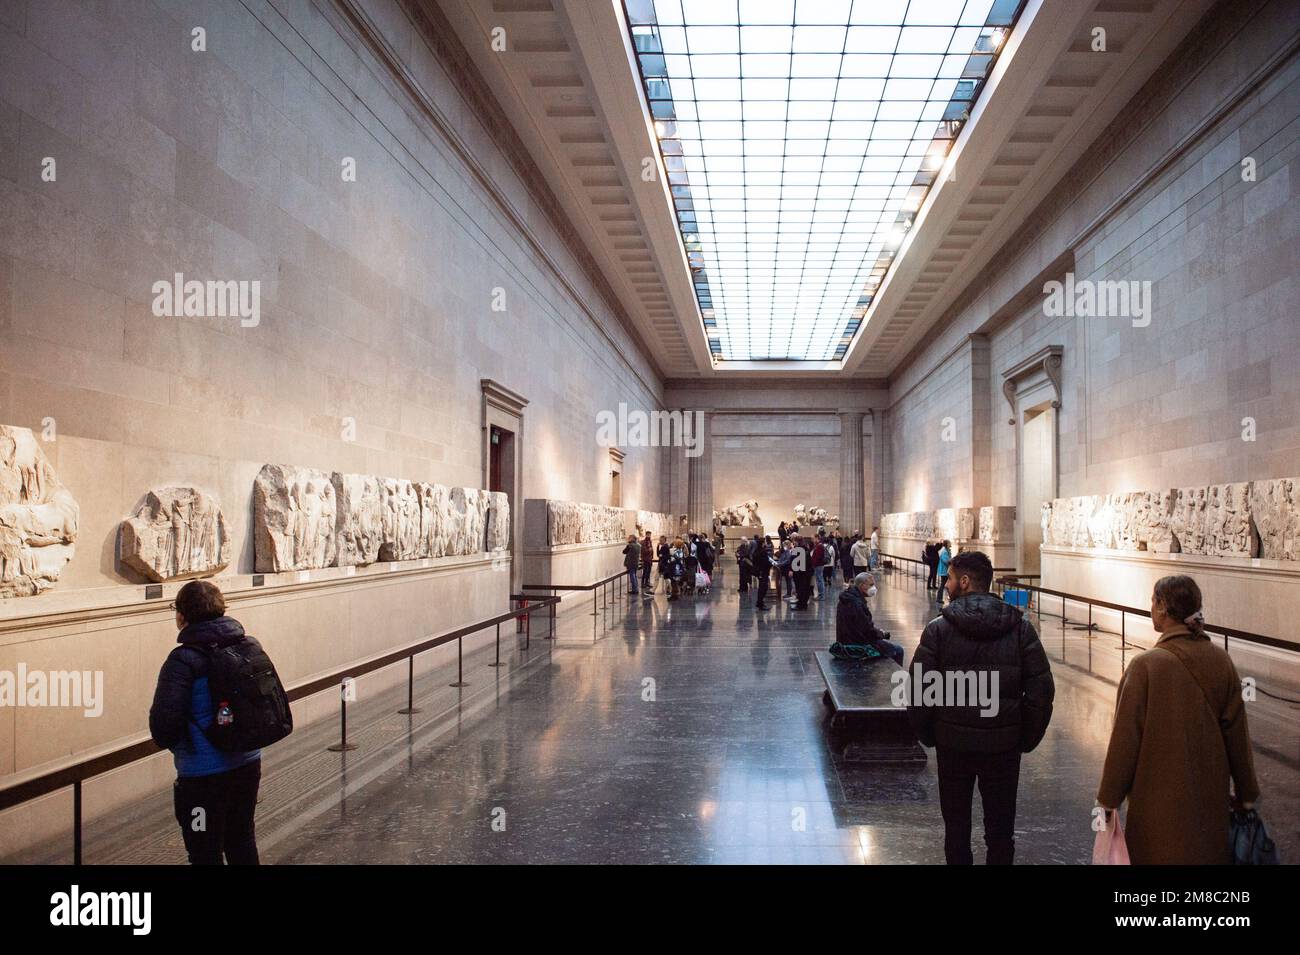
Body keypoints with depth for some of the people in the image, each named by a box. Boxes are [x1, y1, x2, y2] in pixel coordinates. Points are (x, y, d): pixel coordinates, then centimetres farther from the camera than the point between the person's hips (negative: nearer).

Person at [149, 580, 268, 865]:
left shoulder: (183, 660, -19)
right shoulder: (251, 646, -1)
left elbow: (163, 725, -22)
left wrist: (176, 745, -2)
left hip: (203, 773, -6)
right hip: (248, 764, 6)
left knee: (206, 854, 12)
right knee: (242, 841, 25)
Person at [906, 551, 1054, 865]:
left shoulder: (939, 628, -10)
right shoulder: (1020, 627, -4)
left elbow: (917, 691, -11)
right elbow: (1042, 689, -6)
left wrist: (927, 734, 4)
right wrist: (1027, 738, 5)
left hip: (952, 742, -1)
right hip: (1004, 745, 1)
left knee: (956, 826, 15)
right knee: (1000, 829, 14)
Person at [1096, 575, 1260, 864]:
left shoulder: (1146, 665, -20)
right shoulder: (1220, 659, -6)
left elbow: (1126, 737, -16)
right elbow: (1237, 731, 1)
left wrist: (1109, 798, -7)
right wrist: (1246, 793, 12)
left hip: (1160, 797, -5)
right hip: (1211, 794, 5)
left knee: (1158, 855, 11)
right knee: (1208, 851, 21)